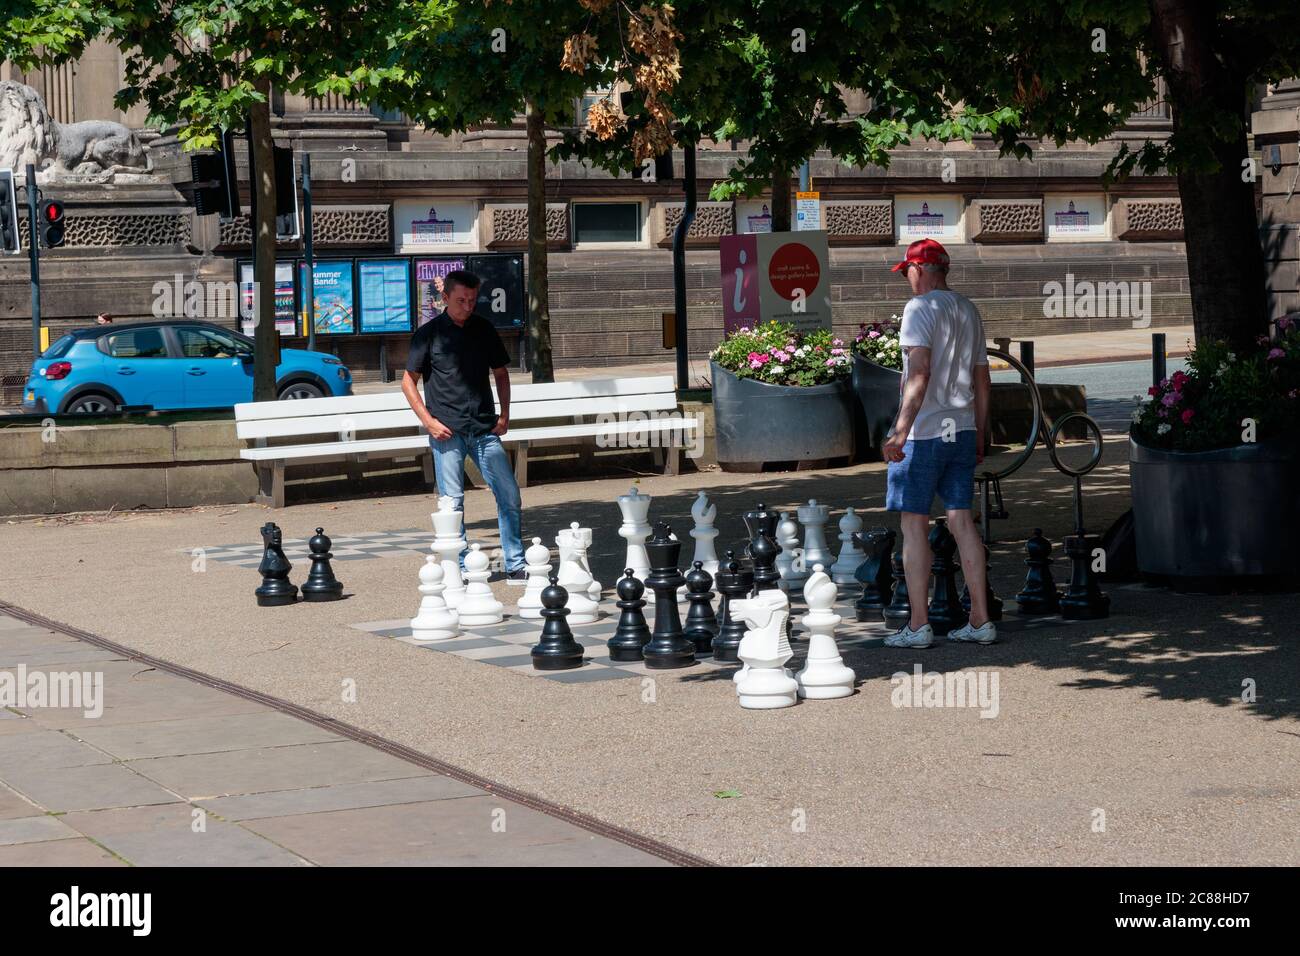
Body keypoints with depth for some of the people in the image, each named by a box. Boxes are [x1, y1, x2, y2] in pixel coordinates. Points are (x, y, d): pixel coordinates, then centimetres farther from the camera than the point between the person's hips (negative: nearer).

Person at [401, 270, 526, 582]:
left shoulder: (484, 329, 9)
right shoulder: (430, 333, -1)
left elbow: (500, 372, 20)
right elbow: (409, 381, 3)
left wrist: (504, 414, 7)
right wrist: (428, 420, -7)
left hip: (485, 428, 3)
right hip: (447, 431, -3)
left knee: (509, 496, -1)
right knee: (452, 501, -1)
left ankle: (516, 566, 8)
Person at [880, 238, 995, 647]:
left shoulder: (920, 308, -9)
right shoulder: (969, 311, 13)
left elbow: (919, 372, -21)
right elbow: (981, 380, 17)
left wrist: (901, 430, -28)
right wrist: (979, 436, 23)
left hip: (924, 432, -7)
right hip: (963, 429, 7)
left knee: (914, 524, -1)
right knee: (962, 521, 9)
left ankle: (918, 625, -2)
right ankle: (980, 620, 8)